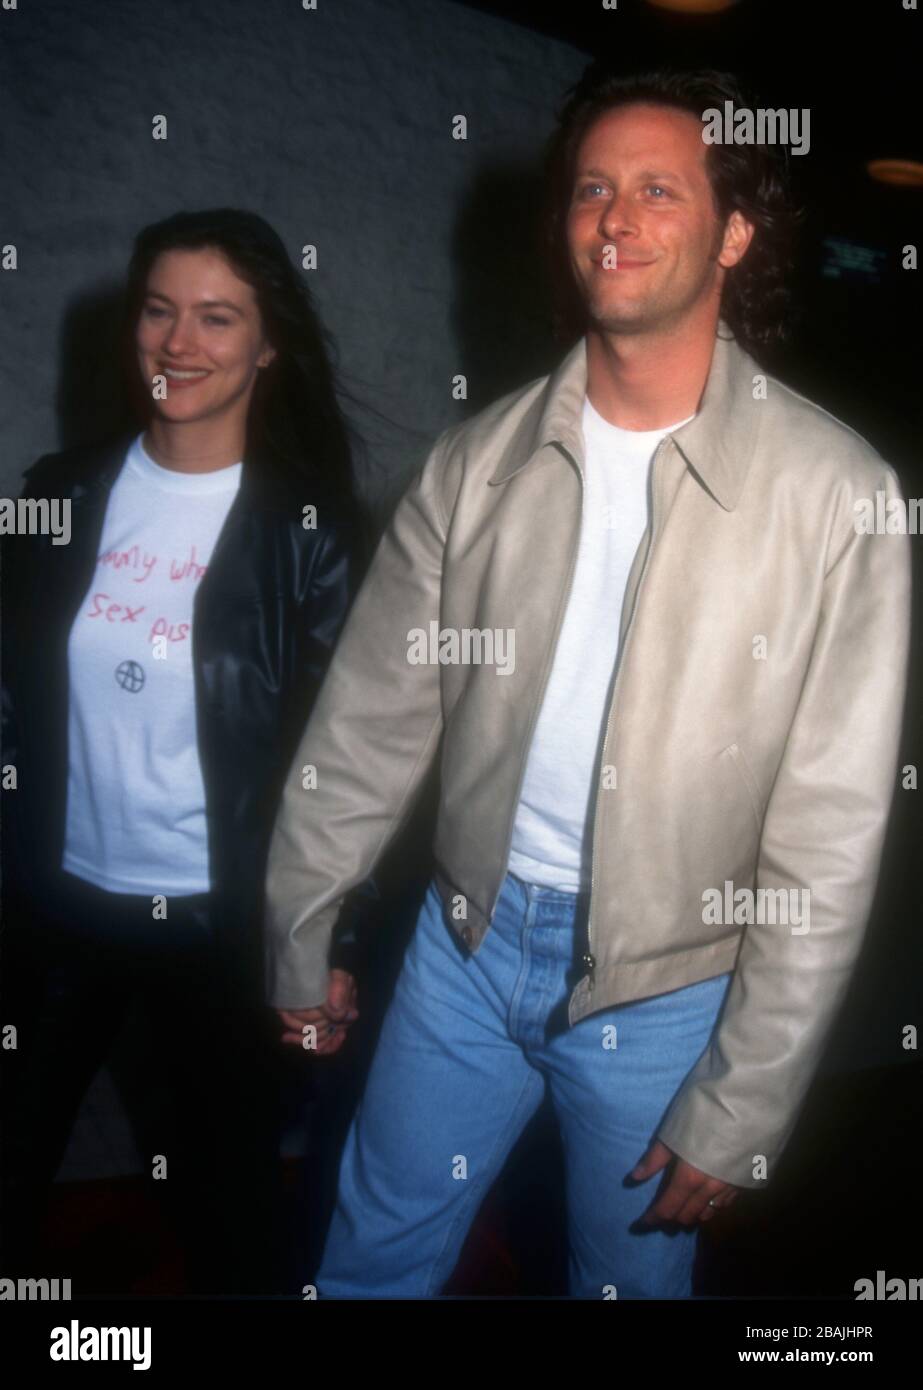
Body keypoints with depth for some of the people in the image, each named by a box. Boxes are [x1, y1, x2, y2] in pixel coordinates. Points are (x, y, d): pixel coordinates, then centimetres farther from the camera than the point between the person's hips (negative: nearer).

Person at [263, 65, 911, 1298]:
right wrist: (300, 932, 9)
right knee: (373, 1253, 21)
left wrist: (741, 1108, -11)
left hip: (668, 980, -2)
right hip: (469, 932, 3)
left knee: (631, 1271, 22)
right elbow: (372, 717, 3)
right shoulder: (481, 458, -4)